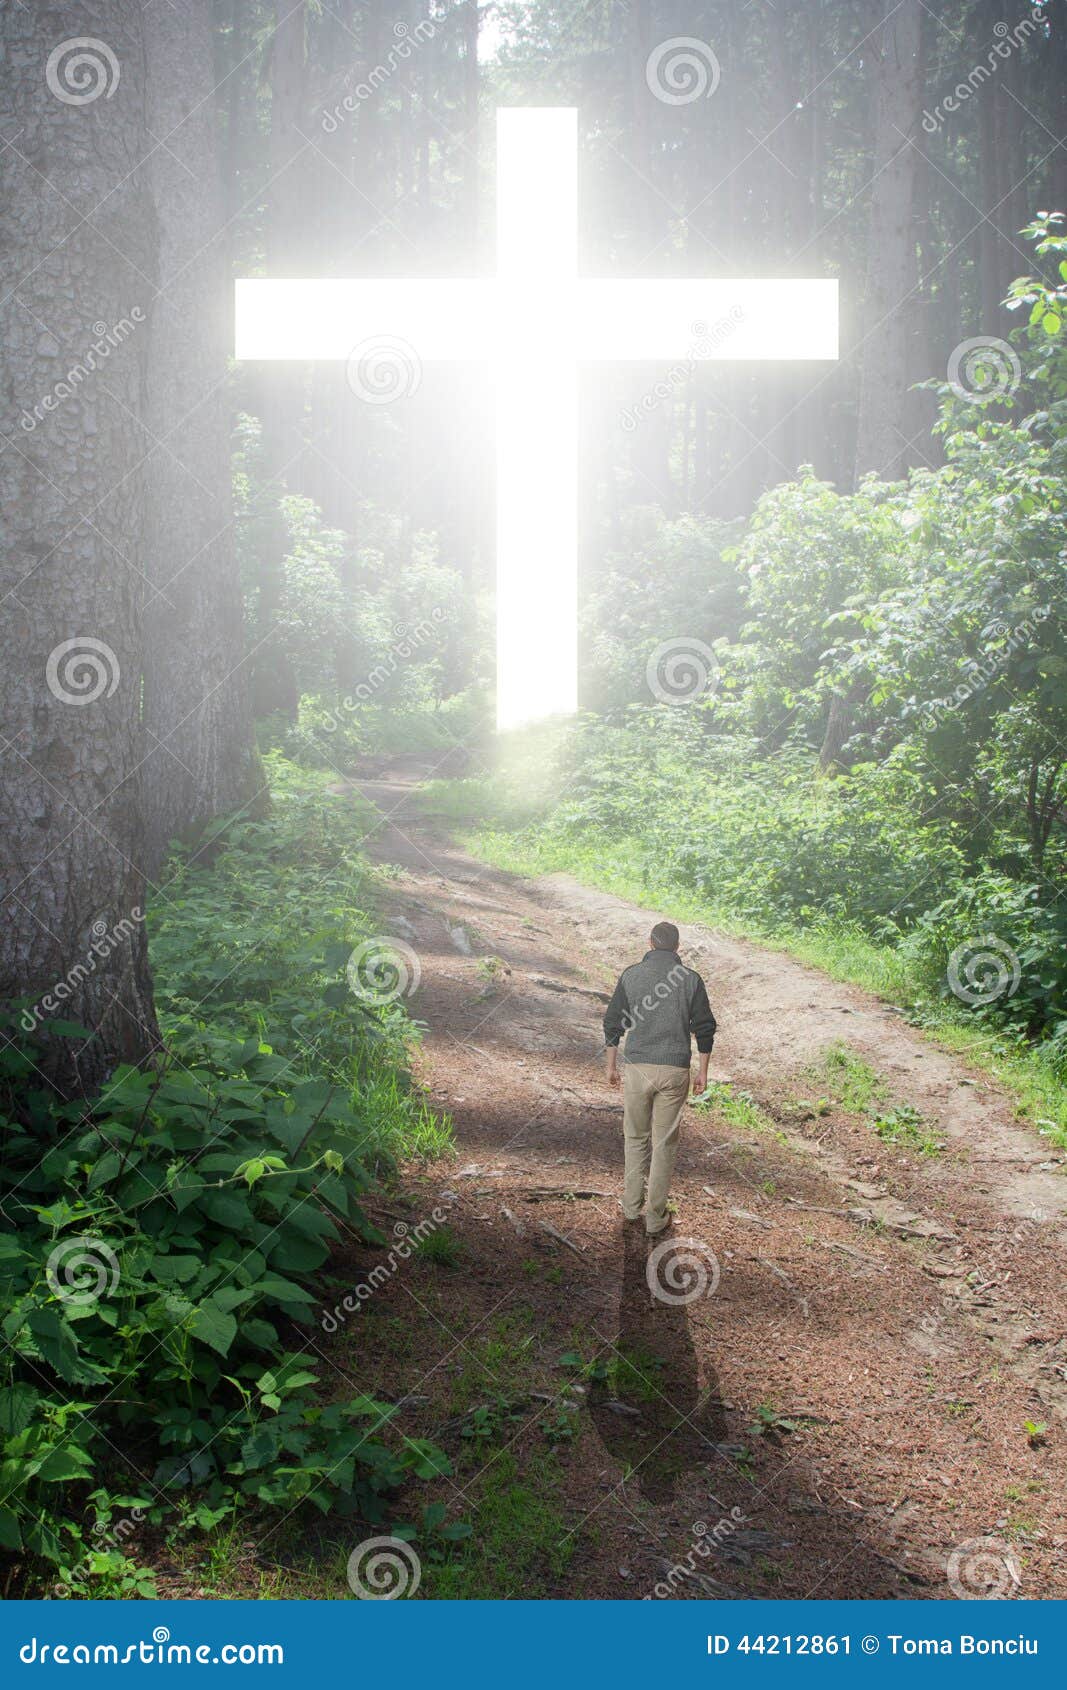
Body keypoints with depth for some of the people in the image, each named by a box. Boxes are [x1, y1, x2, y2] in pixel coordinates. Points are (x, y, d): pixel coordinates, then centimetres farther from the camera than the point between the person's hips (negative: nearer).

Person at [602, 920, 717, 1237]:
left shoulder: (631, 975, 0)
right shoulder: (690, 979, -1)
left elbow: (613, 1023, 4)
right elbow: (704, 1028, 1)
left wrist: (611, 1065, 14)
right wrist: (703, 1071, 10)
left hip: (637, 1068, 1)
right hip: (675, 1069, 0)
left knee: (635, 1137, 17)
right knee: (664, 1143, 7)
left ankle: (632, 1205, 24)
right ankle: (655, 1217, 12)